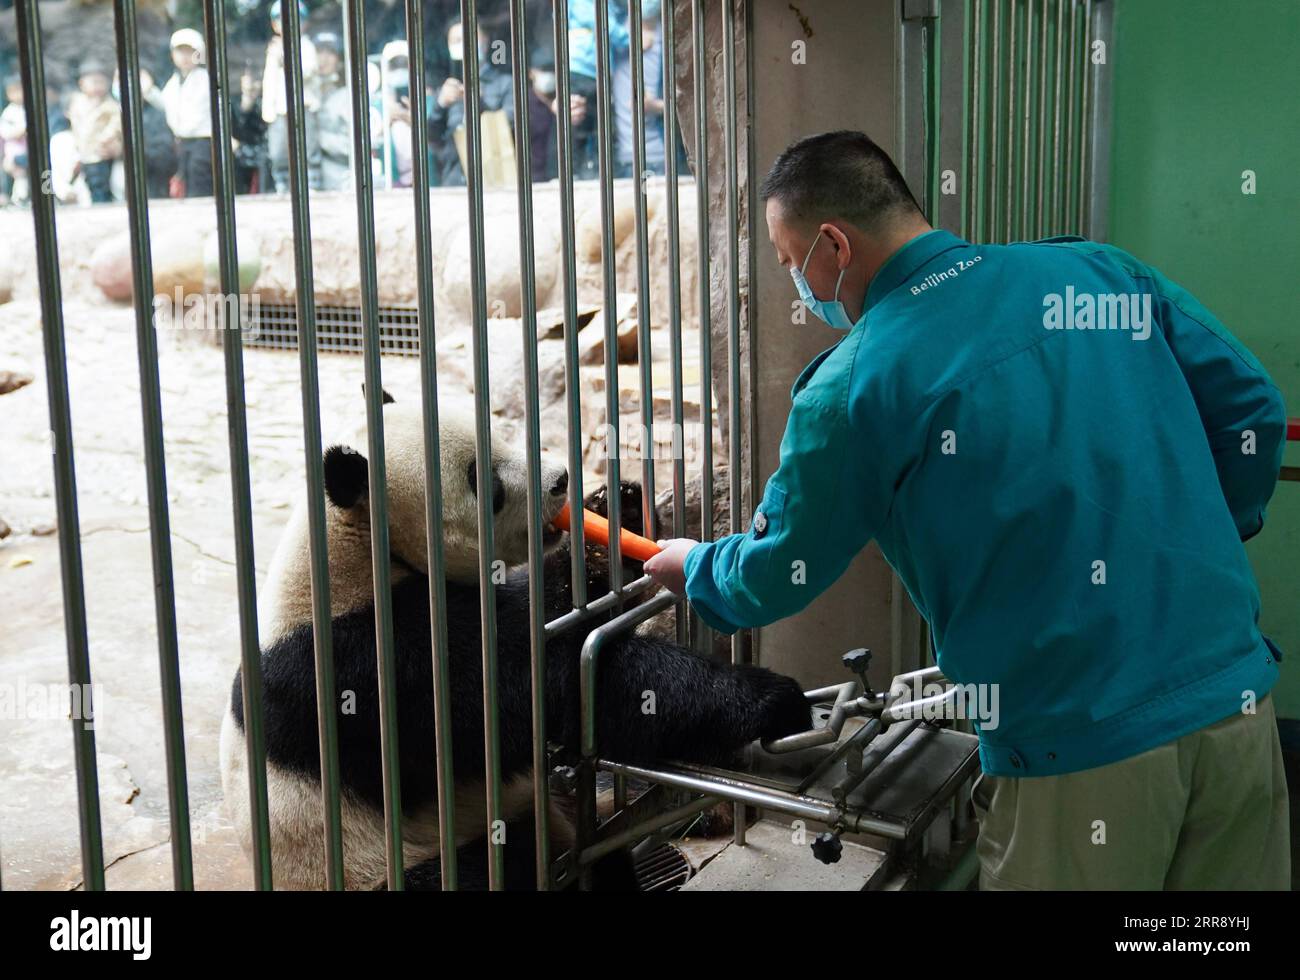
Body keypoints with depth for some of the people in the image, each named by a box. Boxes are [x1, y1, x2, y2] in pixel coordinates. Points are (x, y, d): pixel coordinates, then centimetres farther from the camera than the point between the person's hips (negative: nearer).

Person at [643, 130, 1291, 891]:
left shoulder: (858, 382, -8)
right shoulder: (1104, 270, 4)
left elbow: (777, 578, 2)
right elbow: (1253, 410, 6)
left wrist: (693, 568, 23)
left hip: (1083, 750, -4)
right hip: (1241, 705, 5)